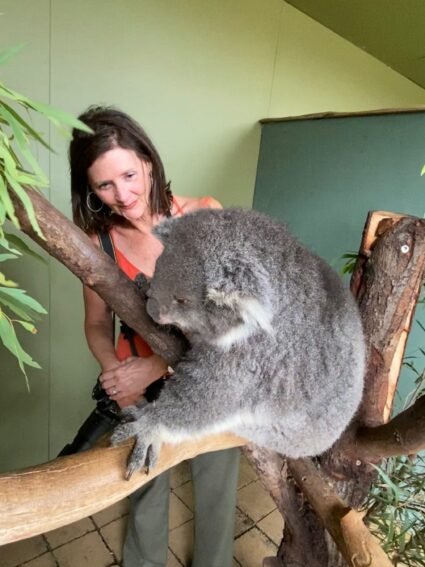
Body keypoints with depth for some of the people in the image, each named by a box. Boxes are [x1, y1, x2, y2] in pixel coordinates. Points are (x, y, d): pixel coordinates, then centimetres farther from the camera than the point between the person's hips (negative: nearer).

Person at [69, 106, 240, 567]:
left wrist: (158, 364, -26)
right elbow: (97, 325, 0)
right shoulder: (98, 241, -12)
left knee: (216, 488, 21)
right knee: (145, 490, 22)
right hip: (140, 382, 1)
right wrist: (116, 371, -19)